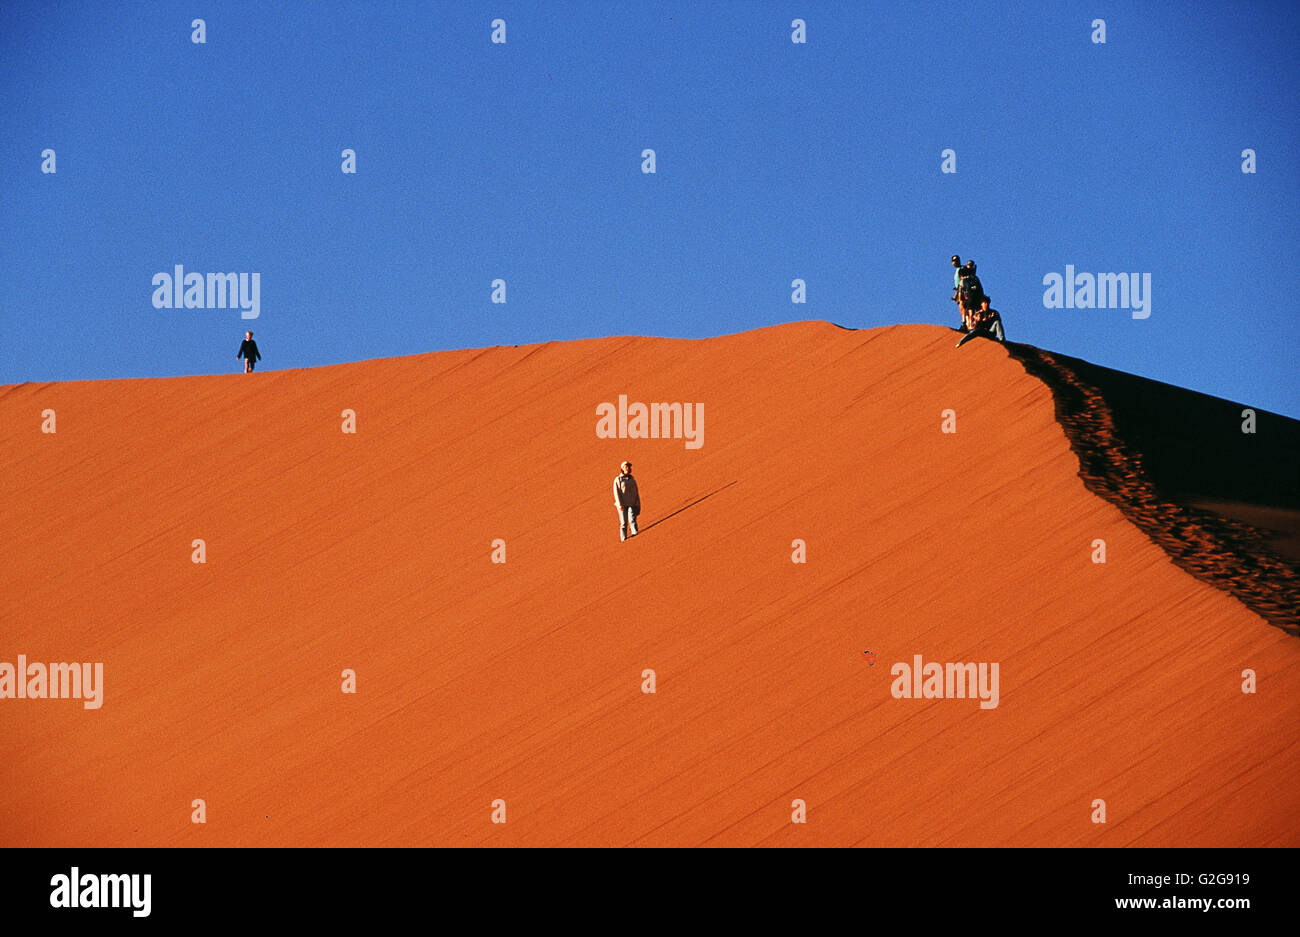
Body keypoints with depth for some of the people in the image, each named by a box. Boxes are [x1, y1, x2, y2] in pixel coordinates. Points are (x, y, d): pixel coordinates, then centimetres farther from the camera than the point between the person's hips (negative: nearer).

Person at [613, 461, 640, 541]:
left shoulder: (632, 479, 18)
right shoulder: (618, 479, 6)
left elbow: (636, 493, 19)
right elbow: (616, 492, -3)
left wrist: (638, 505, 11)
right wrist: (619, 504, -15)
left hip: (632, 504, 2)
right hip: (622, 505, -2)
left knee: (632, 520, -17)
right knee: (623, 523, -5)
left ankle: (634, 533, -33)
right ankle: (623, 539, -3)